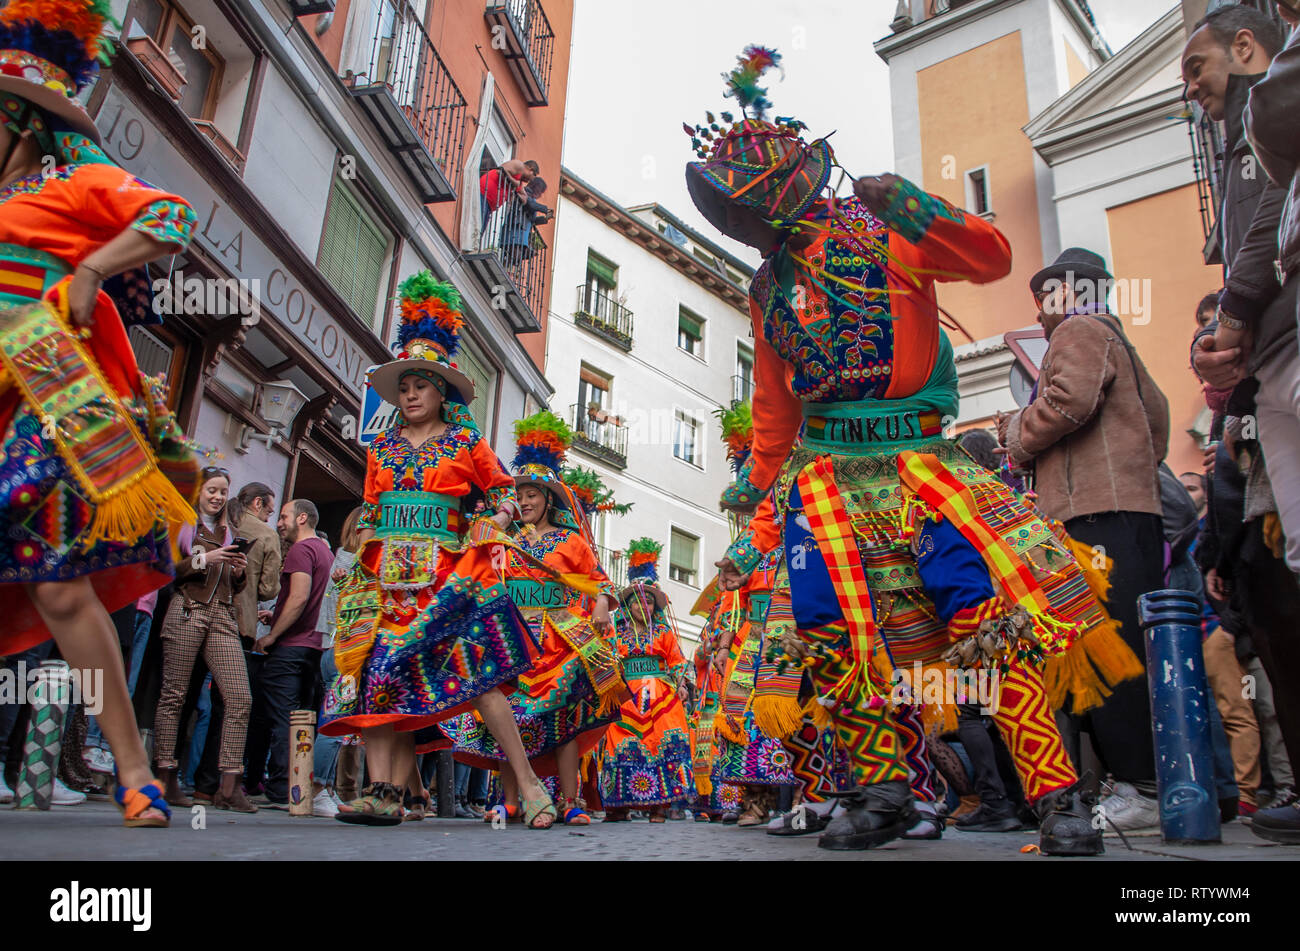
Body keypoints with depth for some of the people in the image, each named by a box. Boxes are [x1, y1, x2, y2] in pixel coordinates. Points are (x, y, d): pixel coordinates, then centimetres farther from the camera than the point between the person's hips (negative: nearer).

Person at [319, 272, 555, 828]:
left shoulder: (466, 443, 9)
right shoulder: (381, 448, 19)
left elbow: (505, 494, 13)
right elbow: (368, 512, 23)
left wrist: (493, 524, -5)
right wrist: (365, 550, 9)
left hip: (445, 571, -4)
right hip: (385, 573, 4)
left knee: (475, 669, -15)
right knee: (378, 668, -10)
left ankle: (528, 783, -11)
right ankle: (383, 792, -10)